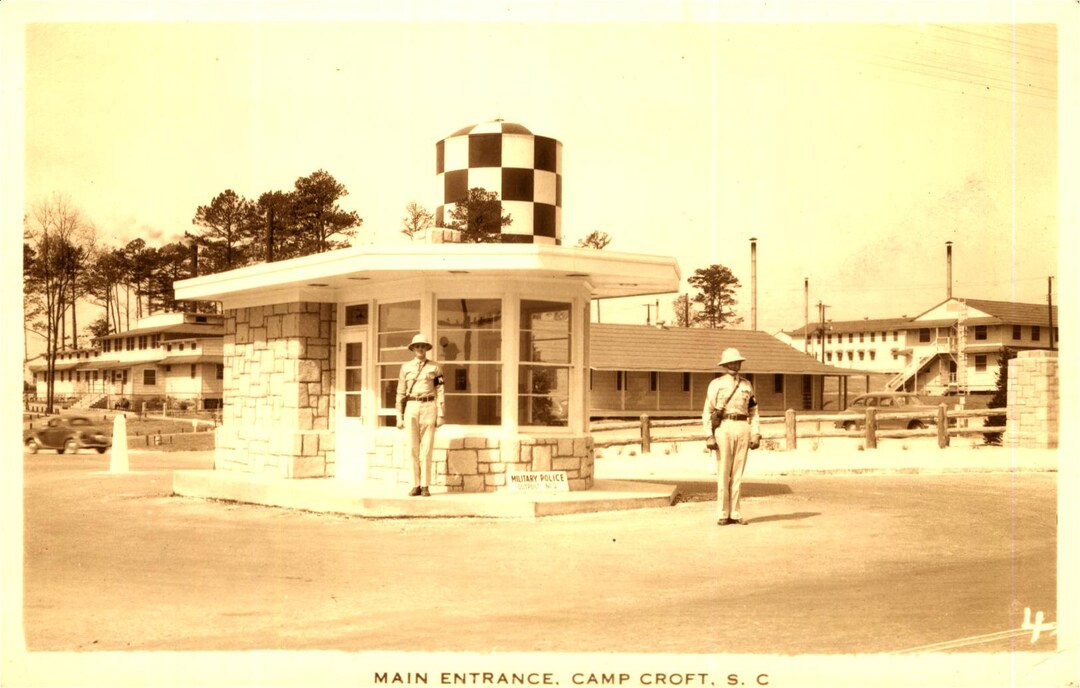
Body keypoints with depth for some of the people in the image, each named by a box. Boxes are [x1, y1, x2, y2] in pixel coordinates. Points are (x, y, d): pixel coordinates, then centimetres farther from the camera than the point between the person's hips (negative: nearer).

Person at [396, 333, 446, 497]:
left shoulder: (435, 367, 5)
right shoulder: (405, 367, 10)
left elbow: (440, 392, 2)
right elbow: (401, 393, 9)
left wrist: (441, 415, -5)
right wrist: (399, 417, 5)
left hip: (429, 408, -2)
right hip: (411, 408, 2)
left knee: (426, 448, -3)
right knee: (412, 448, 1)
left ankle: (425, 486, 2)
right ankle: (416, 485, 7)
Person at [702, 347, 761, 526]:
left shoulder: (747, 385, 13)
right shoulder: (716, 384, 3)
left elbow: (753, 412, 12)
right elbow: (707, 412, 0)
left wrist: (756, 434, 2)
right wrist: (709, 436, -10)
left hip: (743, 428, 3)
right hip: (723, 427, -3)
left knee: (738, 472, 5)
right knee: (723, 472, -2)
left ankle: (735, 513, 10)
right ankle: (723, 514, 4)